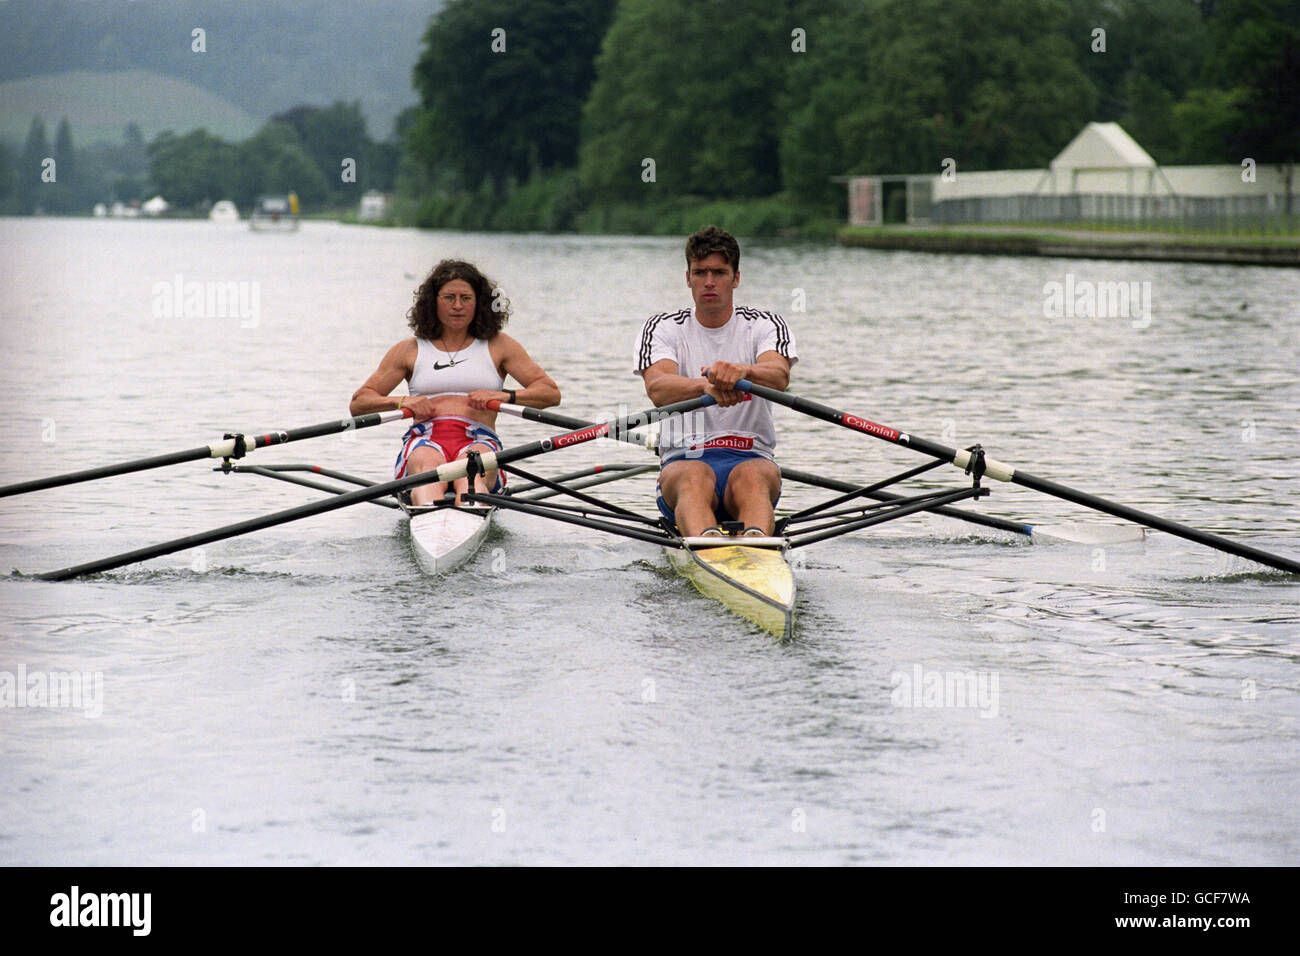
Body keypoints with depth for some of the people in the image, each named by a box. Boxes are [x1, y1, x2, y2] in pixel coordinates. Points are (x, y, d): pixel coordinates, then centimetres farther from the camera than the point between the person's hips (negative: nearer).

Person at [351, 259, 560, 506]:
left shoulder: (498, 346, 19)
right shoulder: (409, 350, 21)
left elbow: (551, 393, 11)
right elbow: (358, 403, 16)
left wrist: (504, 396, -7)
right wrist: (402, 401, -4)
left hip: (478, 441, 0)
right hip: (424, 440, 0)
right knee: (427, 464, -38)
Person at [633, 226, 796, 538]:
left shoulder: (766, 326, 9)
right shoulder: (662, 328, 8)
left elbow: (779, 376, -16)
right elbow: (657, 388, -15)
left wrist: (742, 371, -42)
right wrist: (705, 386, -38)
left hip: (750, 457, 0)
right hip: (683, 460, 0)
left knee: (750, 477, -36)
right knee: (695, 478, -37)